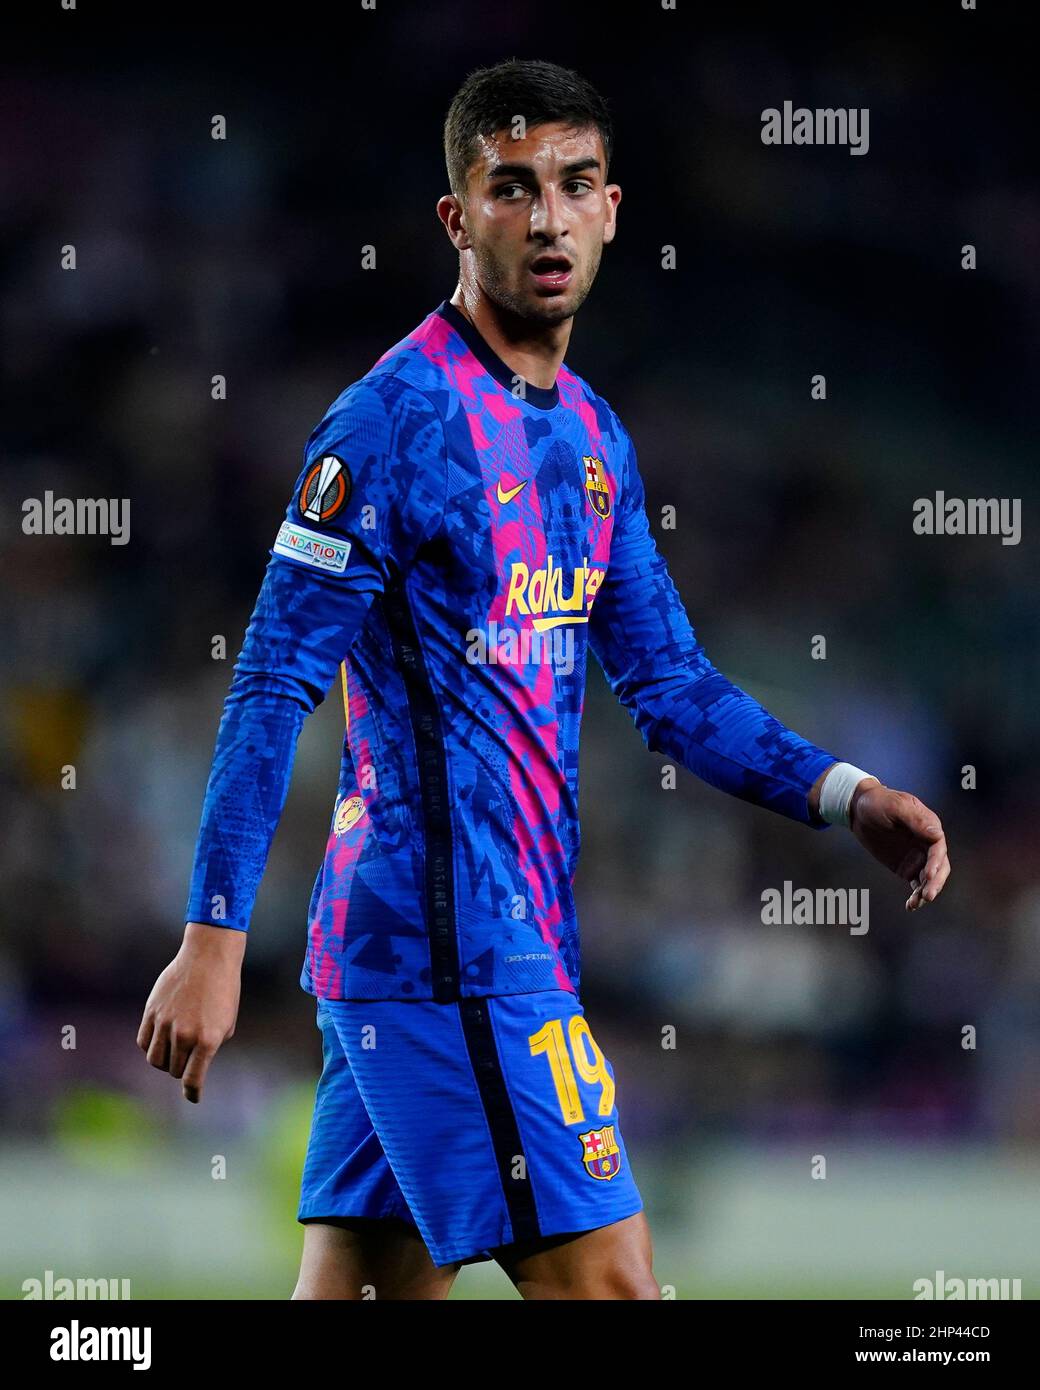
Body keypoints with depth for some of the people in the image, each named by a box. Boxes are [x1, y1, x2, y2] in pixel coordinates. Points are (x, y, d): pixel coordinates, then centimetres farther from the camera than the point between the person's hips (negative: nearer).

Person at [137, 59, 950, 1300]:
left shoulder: (590, 436, 14)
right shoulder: (397, 417, -11)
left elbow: (668, 682, 19)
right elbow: (272, 690, -13)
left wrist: (842, 795, 4)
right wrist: (212, 939, -17)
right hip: (448, 936, -8)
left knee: (372, 1281, 9)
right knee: (604, 1282, -10)